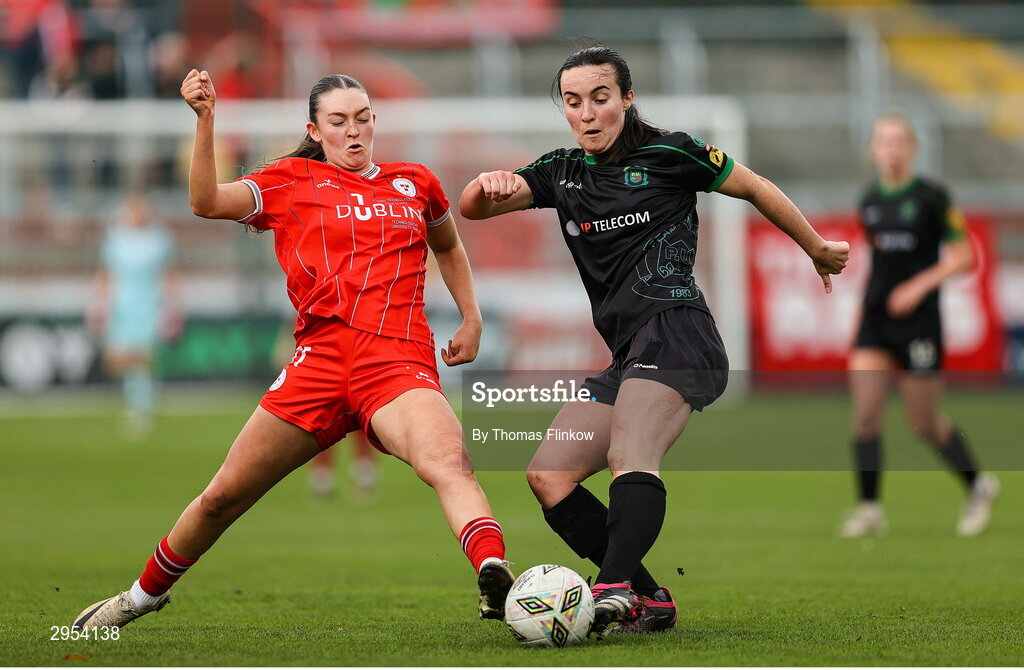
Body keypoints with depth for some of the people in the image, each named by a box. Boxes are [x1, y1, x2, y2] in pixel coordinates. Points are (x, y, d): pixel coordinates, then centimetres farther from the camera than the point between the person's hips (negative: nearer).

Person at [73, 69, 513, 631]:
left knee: (449, 464, -32)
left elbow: (449, 248, 39)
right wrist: (205, 120, -14)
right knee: (223, 497, 7)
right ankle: (145, 594, 30)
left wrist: (470, 318, 24)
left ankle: (496, 583, -51)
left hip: (399, 363, 0)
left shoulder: (415, 183, 19)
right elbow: (207, 201, -3)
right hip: (321, 361, 0)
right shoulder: (293, 181, 13)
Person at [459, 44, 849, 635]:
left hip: (675, 329, -8)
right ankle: (650, 601, -6)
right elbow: (471, 208, 10)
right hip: (628, 355, 8)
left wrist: (819, 249, 23)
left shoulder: (668, 153, 1)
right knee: (547, 476, -1)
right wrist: (490, 184, -14)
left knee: (631, 456, -30)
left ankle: (616, 587, -50)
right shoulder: (564, 173, 17)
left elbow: (757, 189, 13)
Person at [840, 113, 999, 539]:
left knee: (925, 424, 3)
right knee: (865, 414, -10)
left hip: (918, 322, -4)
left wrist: (920, 285, -18)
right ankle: (869, 508, -4)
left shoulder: (932, 197, -7)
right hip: (874, 319, 4)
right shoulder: (869, 200, 9)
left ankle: (978, 487, 26)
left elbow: (963, 256, -7)